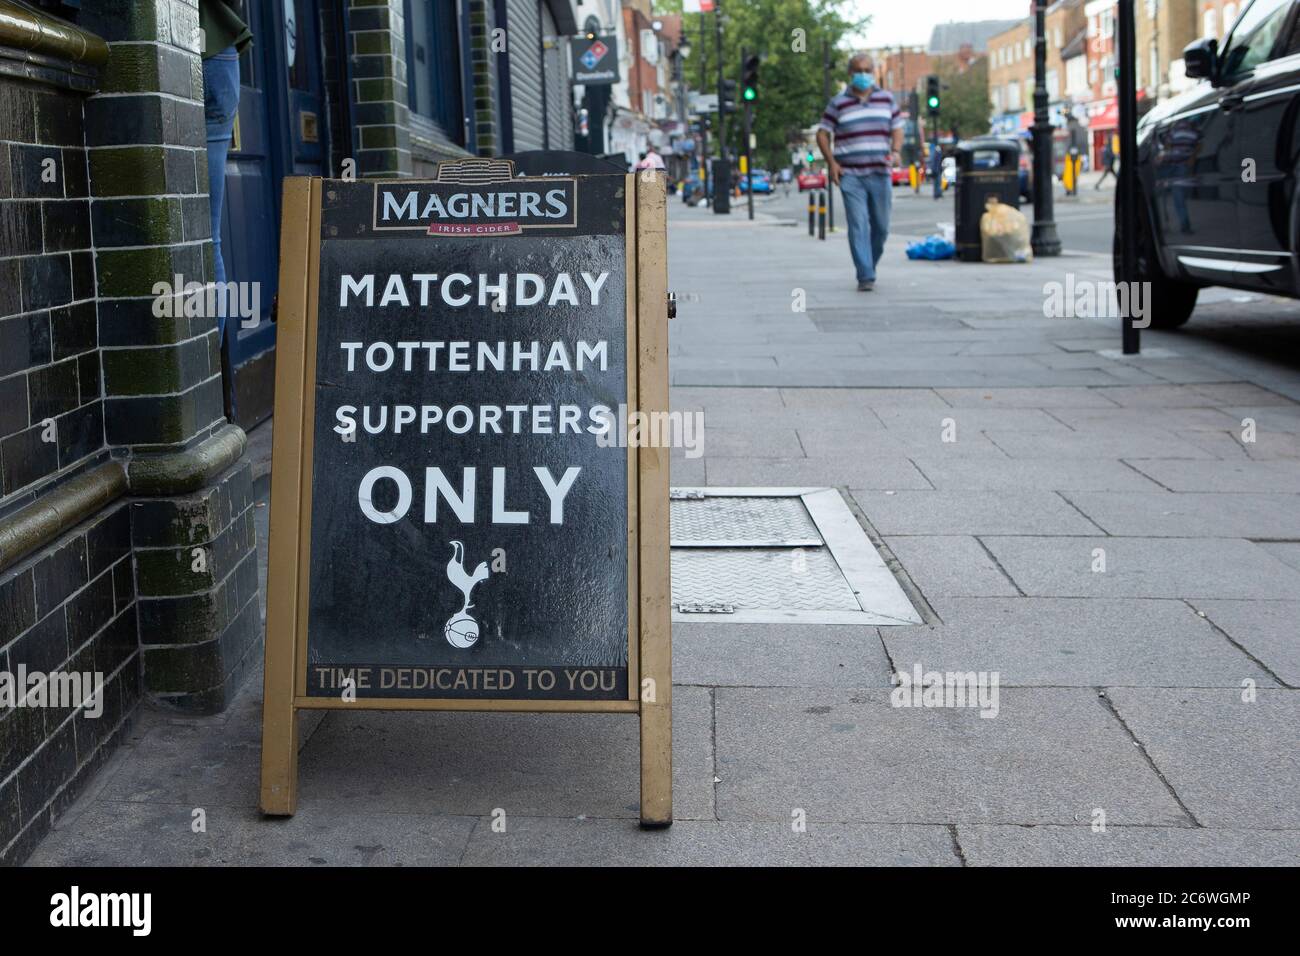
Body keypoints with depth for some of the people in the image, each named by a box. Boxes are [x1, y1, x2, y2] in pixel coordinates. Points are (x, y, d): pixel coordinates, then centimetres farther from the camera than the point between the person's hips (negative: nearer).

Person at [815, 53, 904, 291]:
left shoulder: (887, 99, 11)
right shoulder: (838, 103, 4)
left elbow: (897, 128, 14)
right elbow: (823, 134, 6)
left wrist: (895, 151, -6)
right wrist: (831, 162, -7)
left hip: (880, 173, 3)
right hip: (850, 175, -3)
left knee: (880, 226, 6)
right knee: (858, 225, -11)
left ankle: (869, 268, 26)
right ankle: (865, 277, -13)